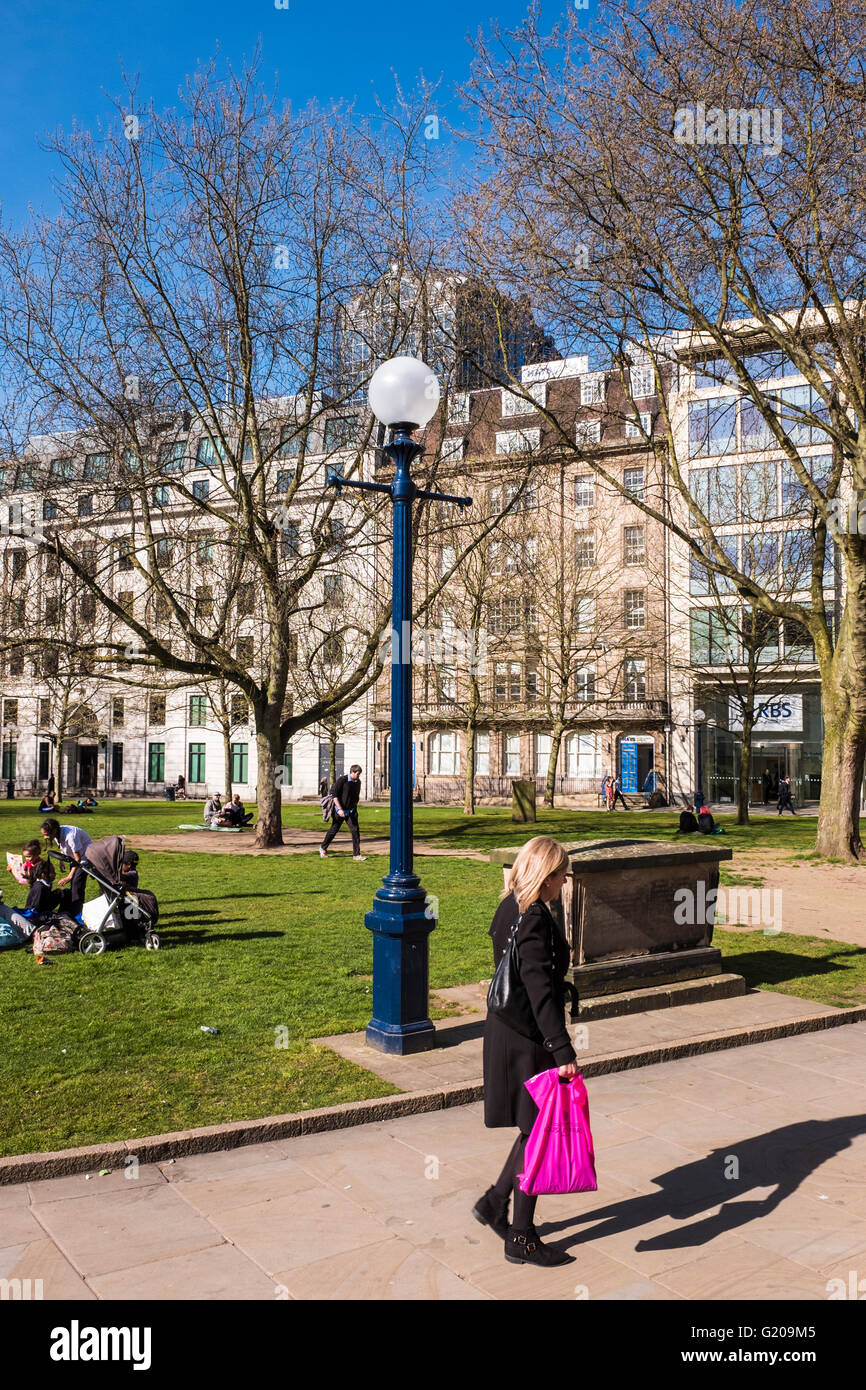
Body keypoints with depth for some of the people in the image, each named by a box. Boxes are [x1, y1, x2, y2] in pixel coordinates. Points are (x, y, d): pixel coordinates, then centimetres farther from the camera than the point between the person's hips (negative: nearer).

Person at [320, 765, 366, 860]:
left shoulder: (358, 782, 4)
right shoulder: (342, 780, -15)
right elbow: (334, 794, -16)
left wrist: (355, 808, 18)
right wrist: (340, 809, -21)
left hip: (351, 811, 4)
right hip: (340, 811, -4)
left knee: (355, 830, -7)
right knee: (333, 830, 8)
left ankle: (357, 854, -3)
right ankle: (323, 848, 29)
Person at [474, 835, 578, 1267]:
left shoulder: (509, 909, 8)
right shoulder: (534, 919, -22)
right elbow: (540, 990, -27)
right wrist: (563, 1051, -26)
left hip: (505, 1032, 9)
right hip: (527, 1041, -9)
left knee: (533, 1127, 21)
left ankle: (495, 1202, 31)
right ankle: (522, 1239, 16)